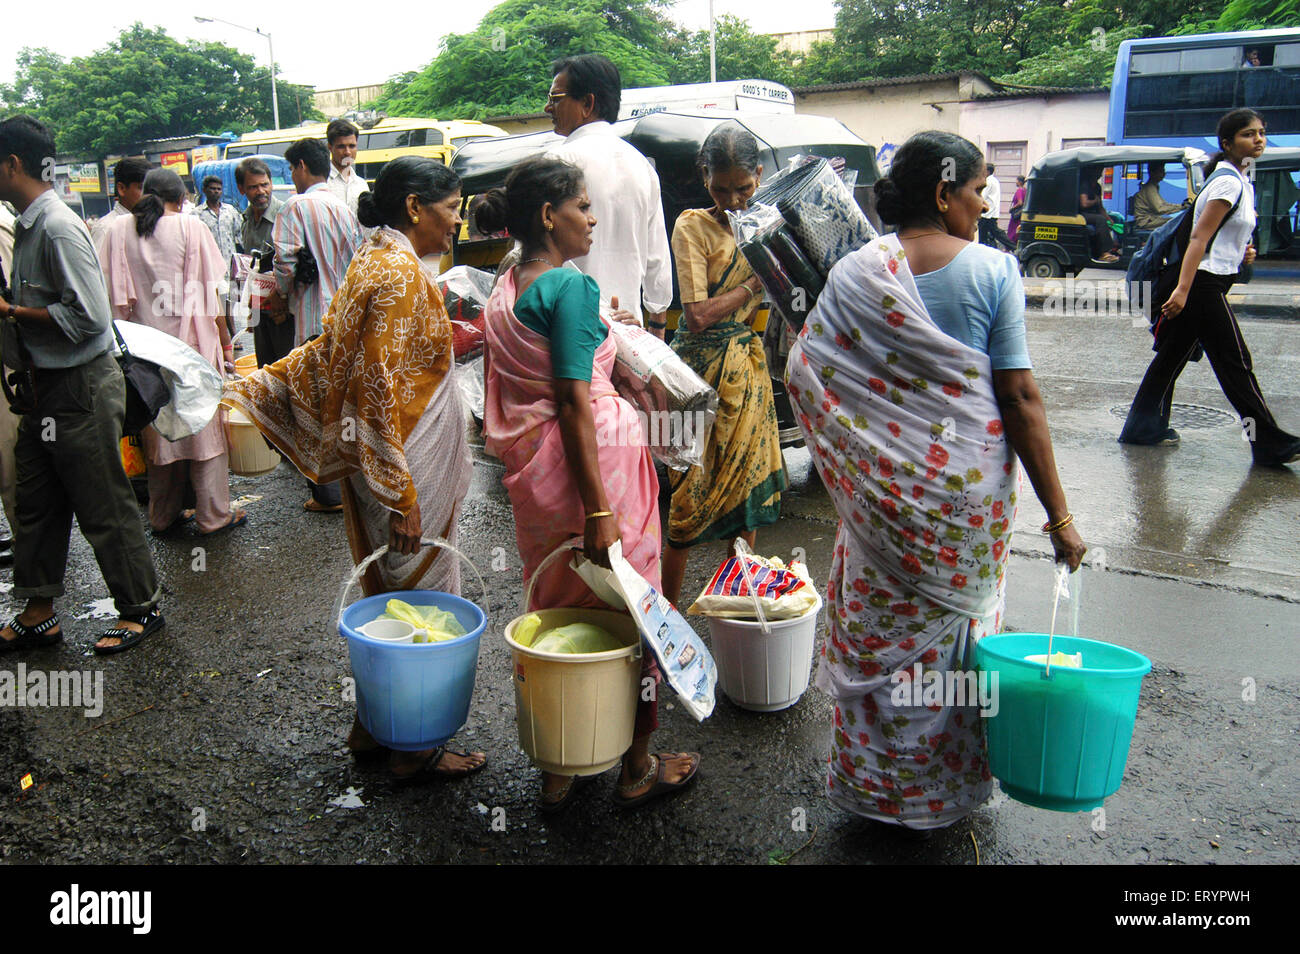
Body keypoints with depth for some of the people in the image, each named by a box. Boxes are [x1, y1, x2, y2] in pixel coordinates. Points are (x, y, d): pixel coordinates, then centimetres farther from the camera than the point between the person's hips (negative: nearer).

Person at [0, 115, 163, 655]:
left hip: (81, 389, -10)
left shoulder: (58, 228, -18)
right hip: (44, 388, 10)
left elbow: (88, 316, -23)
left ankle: (140, 609, 15)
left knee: (104, 507, 1)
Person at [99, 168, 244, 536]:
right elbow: (210, 292, -6)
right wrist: (224, 341, 1)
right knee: (204, 426, 4)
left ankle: (164, 515, 21)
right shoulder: (190, 227, -6)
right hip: (191, 341, -3)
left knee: (156, 429, 12)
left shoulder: (118, 231, 2)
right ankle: (213, 514, 9)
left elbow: (114, 295, 3)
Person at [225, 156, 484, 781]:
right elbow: (379, 387, -23)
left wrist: (252, 388, 22)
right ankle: (414, 748, 17)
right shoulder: (400, 273, -19)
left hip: (377, 461, 10)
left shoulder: (374, 260, 12)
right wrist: (402, 496, -23)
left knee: (386, 591, 19)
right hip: (407, 465, -10)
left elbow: (328, 353, 11)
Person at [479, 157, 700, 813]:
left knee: (554, 607, 18)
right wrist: (599, 510, -23)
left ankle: (556, 770, 29)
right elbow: (573, 401, -22)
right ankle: (638, 768, 23)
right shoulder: (571, 285, -15)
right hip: (591, 459, -8)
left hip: (528, 465, 9)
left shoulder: (504, 289, 11)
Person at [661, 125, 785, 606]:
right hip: (703, 371, -6)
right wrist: (756, 281, -13)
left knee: (748, 485, 10)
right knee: (693, 497, -5)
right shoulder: (693, 226, -7)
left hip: (749, 368, 6)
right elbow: (698, 316, -16)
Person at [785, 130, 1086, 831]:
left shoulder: (855, 273, -2)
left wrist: (846, 463, 13)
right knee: (956, 627, 16)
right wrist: (1058, 514, -6)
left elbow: (802, 373, -3)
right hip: (970, 490, -1)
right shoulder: (993, 271, -7)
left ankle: (874, 786, 30)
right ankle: (945, 791, 34)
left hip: (883, 490, 1)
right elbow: (1020, 398, -10)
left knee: (880, 634, 15)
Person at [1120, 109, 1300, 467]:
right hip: (1203, 284, -10)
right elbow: (1199, 237, -21)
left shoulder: (1242, 183, 16)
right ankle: (1271, 445, -1)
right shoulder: (1229, 182, -14)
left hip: (1209, 285, 10)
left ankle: (1145, 427, 20)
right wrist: (1182, 289, -29)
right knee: (1235, 363, -6)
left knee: (1175, 355, 13)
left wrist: (1242, 252, 7)